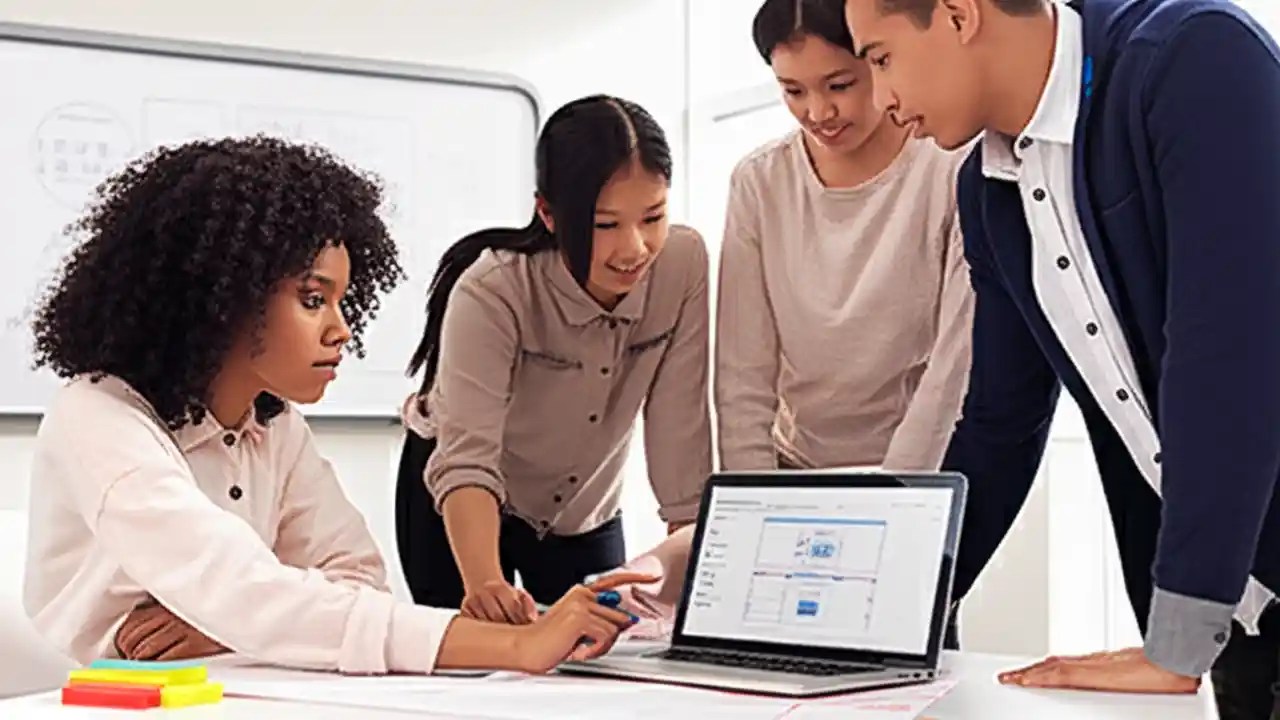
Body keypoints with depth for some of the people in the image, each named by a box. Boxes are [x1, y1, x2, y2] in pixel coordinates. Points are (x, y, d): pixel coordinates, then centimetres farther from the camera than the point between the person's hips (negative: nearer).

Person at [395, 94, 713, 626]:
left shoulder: (685, 264, -23)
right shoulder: (491, 293, -32)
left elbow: (681, 424, -21)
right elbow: (466, 455, -41)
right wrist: (484, 583, -57)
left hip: (587, 511, 3)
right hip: (463, 512, -3)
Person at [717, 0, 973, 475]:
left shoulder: (951, 174, -11)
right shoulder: (759, 183, -2)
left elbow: (957, 359, -12)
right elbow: (741, 372, -2)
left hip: (926, 475, -2)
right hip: (799, 470, 3)